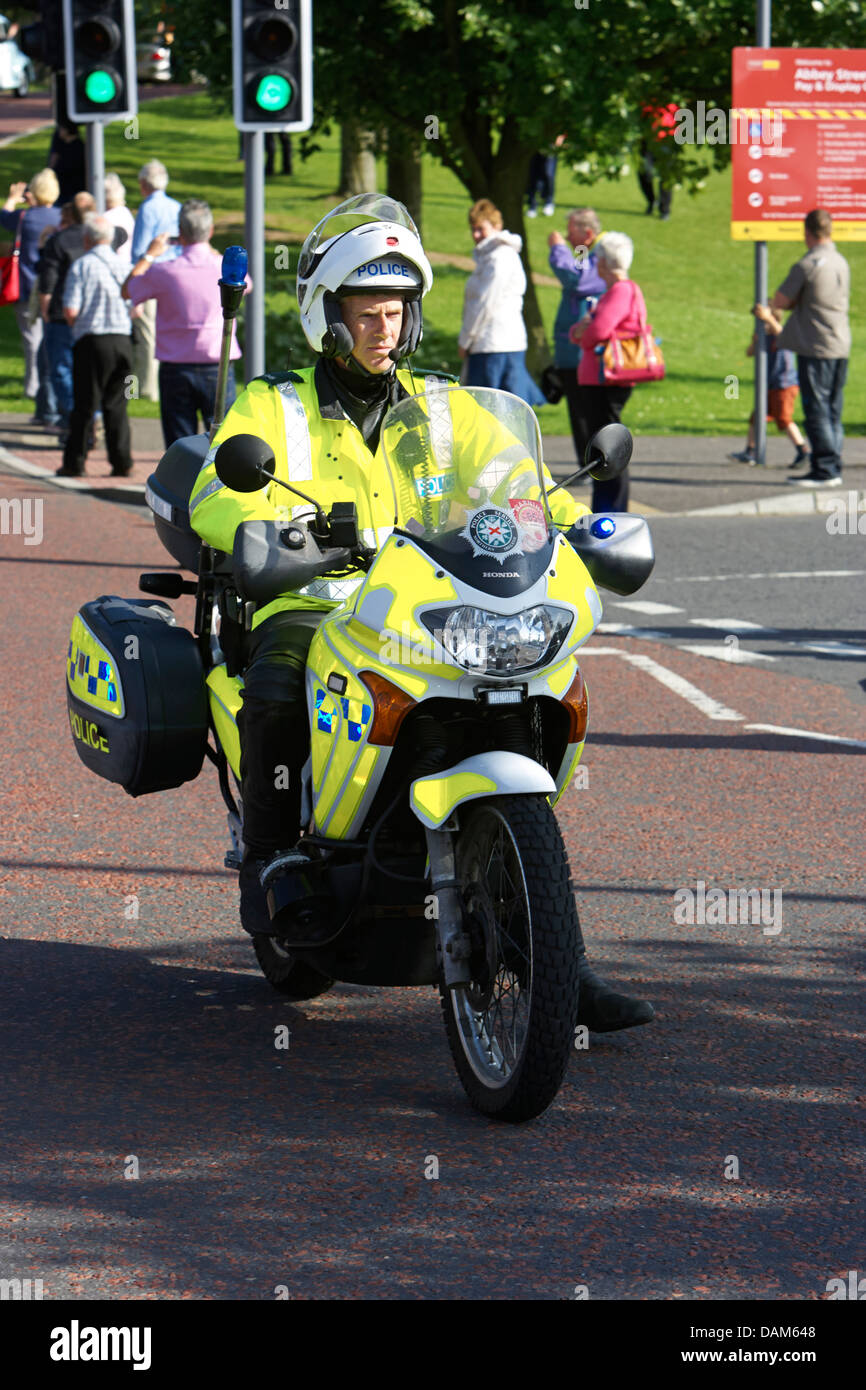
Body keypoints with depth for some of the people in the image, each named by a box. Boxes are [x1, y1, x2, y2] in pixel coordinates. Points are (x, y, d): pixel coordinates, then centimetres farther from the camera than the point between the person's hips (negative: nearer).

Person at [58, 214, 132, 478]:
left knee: (83, 406, 3)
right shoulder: (123, 265, 5)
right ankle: (121, 461, 5)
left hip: (91, 340, -3)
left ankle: (74, 462, 6)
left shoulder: (81, 265, -7)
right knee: (116, 405, 9)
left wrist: (74, 324, 8)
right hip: (122, 339, 3)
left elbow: (71, 310, -13)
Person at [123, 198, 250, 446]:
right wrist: (212, 252, 29)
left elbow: (127, 291, 9)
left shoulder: (163, 272, -10)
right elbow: (246, 285, 20)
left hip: (175, 370, 0)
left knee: (178, 444, 4)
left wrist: (149, 256, 22)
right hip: (217, 368, 0)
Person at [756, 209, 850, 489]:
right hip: (841, 345, 8)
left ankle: (825, 469, -6)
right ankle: (833, 468, 13)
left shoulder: (806, 265, -14)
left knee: (817, 410, -4)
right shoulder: (841, 263, 11)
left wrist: (768, 308, 18)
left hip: (815, 348, -8)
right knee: (833, 411, 11)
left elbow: (781, 300, -9)